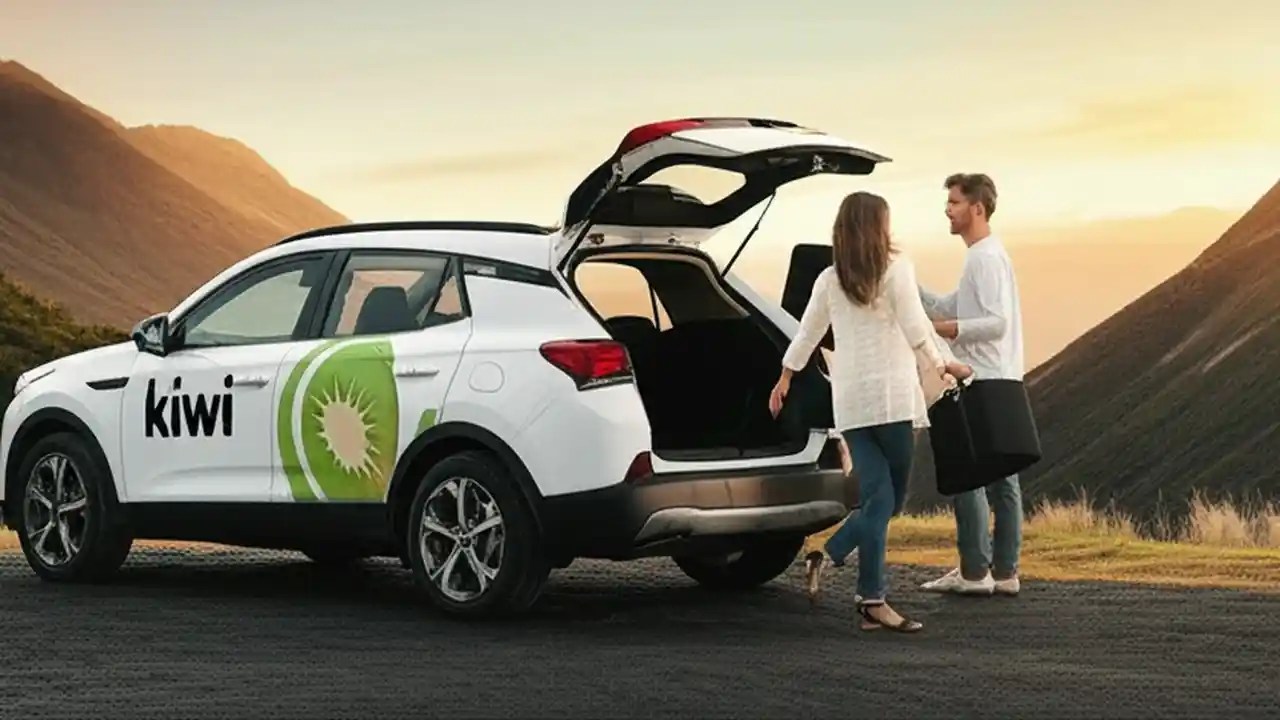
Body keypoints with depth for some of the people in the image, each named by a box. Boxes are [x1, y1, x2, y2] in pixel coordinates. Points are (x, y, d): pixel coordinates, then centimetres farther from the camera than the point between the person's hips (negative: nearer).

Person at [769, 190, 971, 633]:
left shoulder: (830, 279, 11)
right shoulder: (896, 268, -3)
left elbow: (806, 335, 18)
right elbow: (916, 330, -8)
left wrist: (785, 379, 31)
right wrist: (942, 367, 7)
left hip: (849, 402, 5)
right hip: (892, 396, -5)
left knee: (878, 497, 5)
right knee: (889, 497, 1)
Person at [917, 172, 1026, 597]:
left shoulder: (986, 258, -13)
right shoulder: (985, 255, 19)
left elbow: (997, 323, -22)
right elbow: (947, 309, 22)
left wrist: (953, 330, -19)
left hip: (982, 384, -10)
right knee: (1000, 479, 9)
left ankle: (975, 572, -6)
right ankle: (1004, 573, 12)